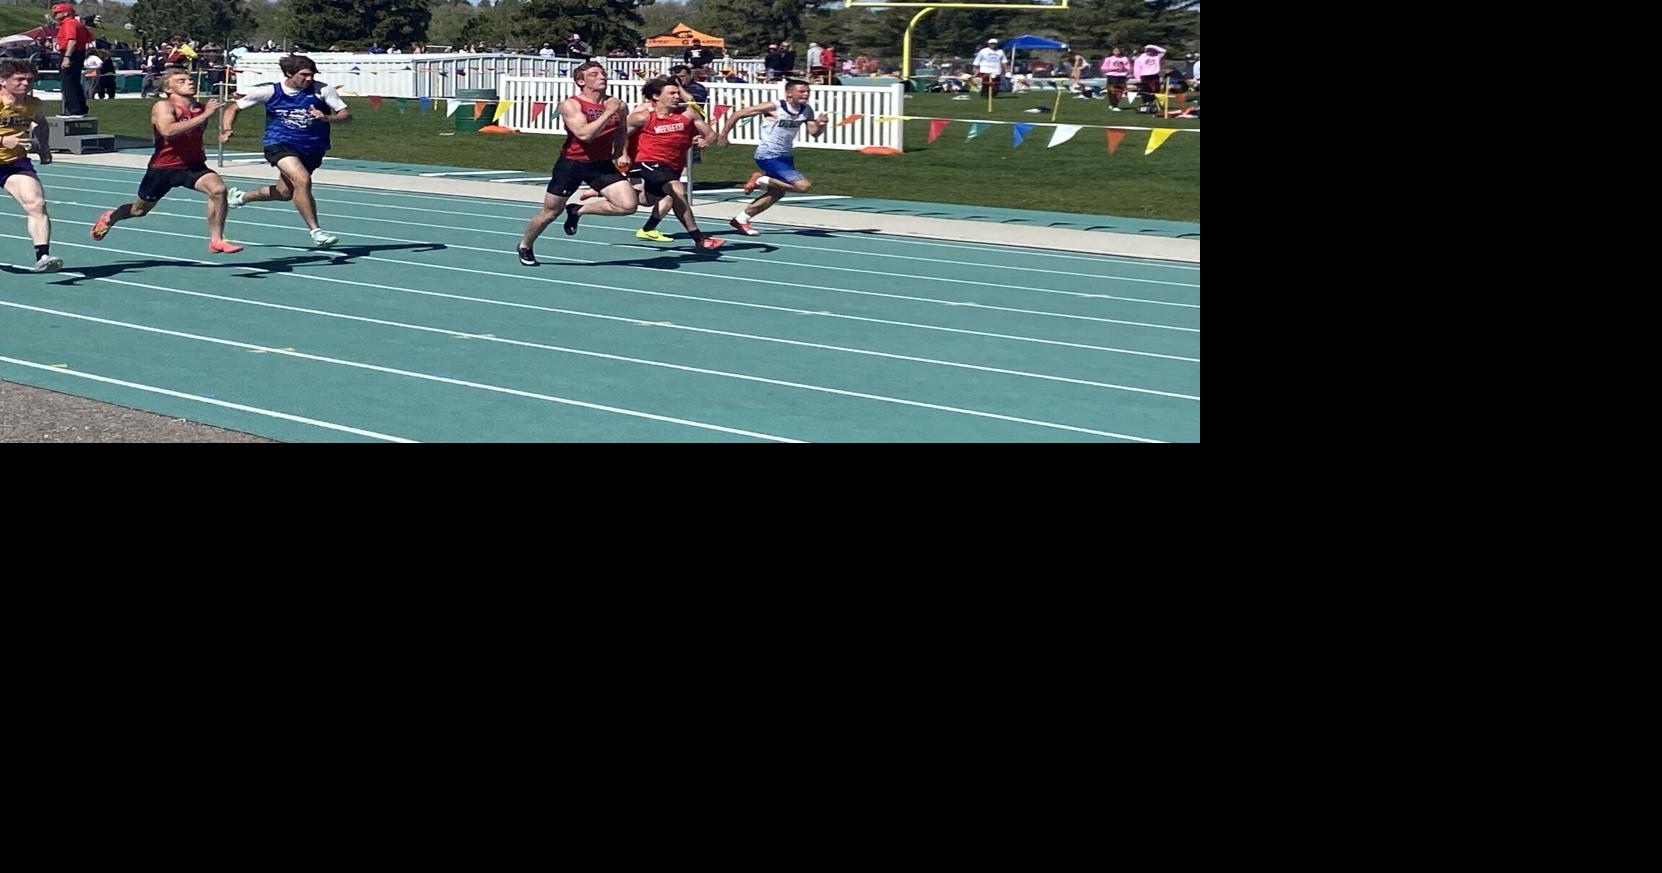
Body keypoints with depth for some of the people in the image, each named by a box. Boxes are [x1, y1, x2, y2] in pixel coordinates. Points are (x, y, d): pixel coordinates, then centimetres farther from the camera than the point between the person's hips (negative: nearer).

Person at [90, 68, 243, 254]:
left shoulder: (202, 108, -2)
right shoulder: (163, 107, -20)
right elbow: (168, 131, -42)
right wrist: (204, 115, -42)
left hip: (193, 166, 3)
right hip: (162, 168, -3)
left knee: (218, 188, -27)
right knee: (140, 209, 18)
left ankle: (216, 241, -19)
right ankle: (110, 217, 52)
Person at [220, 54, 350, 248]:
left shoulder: (322, 90, -8)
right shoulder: (269, 92, -7)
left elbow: (346, 116, -9)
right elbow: (234, 108, 4)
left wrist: (326, 118, -28)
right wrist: (227, 129, -14)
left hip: (312, 148, 4)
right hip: (279, 144, -4)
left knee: (285, 192, 17)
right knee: (302, 180, -30)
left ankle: (241, 197, 46)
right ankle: (315, 231, -22)